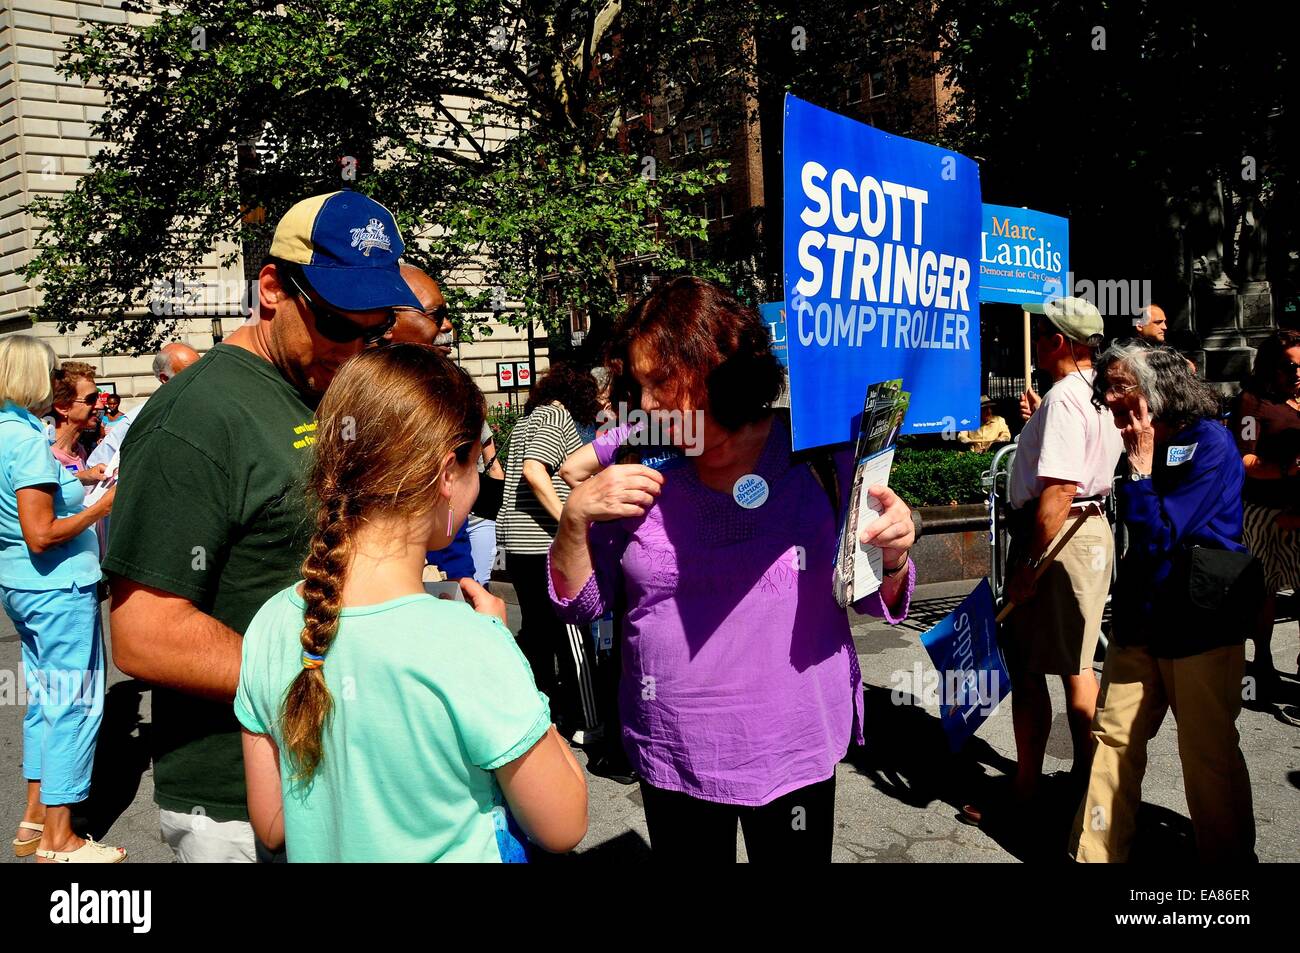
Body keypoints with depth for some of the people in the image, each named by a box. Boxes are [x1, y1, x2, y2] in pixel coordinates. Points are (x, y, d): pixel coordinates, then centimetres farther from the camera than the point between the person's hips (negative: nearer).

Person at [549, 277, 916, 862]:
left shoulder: (820, 456, -10)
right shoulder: (638, 467, -5)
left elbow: (873, 599, 1)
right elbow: (581, 604, 1)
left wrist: (893, 559, -21)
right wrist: (576, 517, -16)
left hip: (794, 752, -1)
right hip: (669, 760, 2)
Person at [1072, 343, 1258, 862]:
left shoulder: (1209, 443, -13)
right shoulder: (1146, 445, 7)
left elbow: (1159, 534, -18)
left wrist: (1140, 468, -14)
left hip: (1200, 625, -7)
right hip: (1139, 619, 7)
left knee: (1209, 755, 6)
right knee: (1112, 736, 8)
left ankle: (1226, 854, 24)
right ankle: (1096, 853, 18)